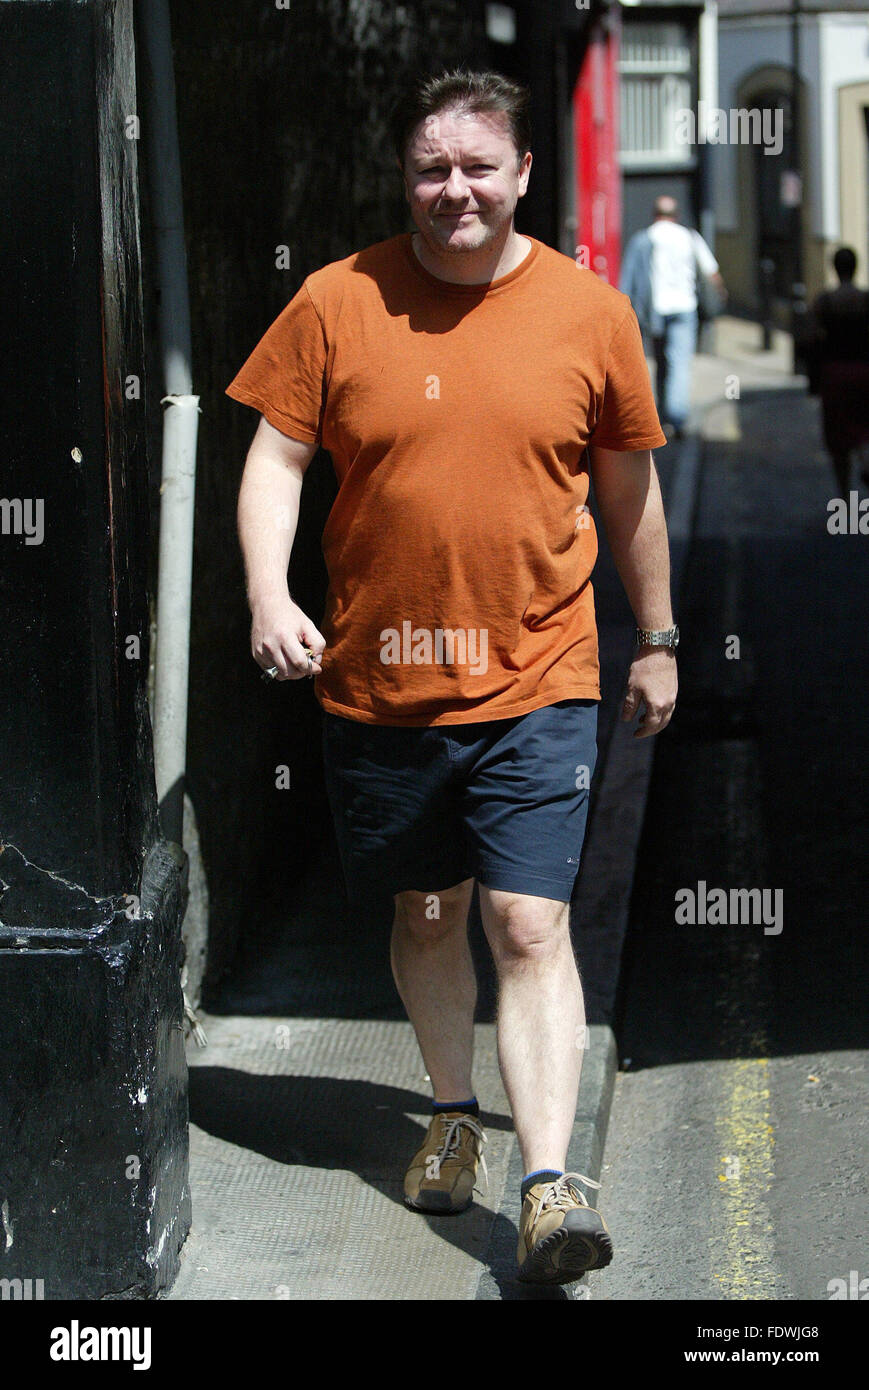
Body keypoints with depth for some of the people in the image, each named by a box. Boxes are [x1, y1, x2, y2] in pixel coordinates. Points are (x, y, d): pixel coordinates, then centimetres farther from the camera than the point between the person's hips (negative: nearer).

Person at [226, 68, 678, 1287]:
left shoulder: (590, 310, 0)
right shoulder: (338, 302, -2)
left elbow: (629, 487, 10)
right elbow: (276, 457, 1)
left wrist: (657, 640, 16)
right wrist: (269, 596, -15)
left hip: (537, 683, -1)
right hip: (377, 680, 2)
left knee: (531, 925, -10)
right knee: (426, 910, 16)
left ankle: (549, 1182, -9)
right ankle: (454, 1115, 37)